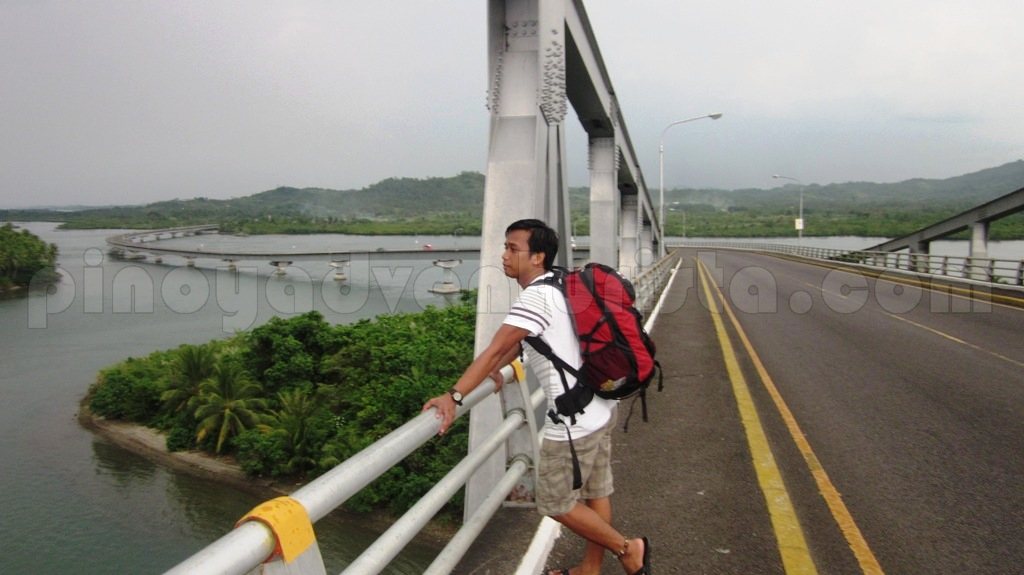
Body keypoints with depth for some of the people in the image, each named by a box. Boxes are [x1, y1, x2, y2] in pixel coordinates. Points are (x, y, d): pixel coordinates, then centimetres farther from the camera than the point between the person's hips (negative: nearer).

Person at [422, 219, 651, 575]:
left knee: (555, 503, 6)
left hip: (575, 419, -9)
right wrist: (494, 371, 8)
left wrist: (453, 397, -27)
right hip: (599, 406, 10)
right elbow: (520, 341, 18)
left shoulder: (537, 295, -19)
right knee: (595, 492, 19)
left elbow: (495, 349, -25)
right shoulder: (556, 287, 11)